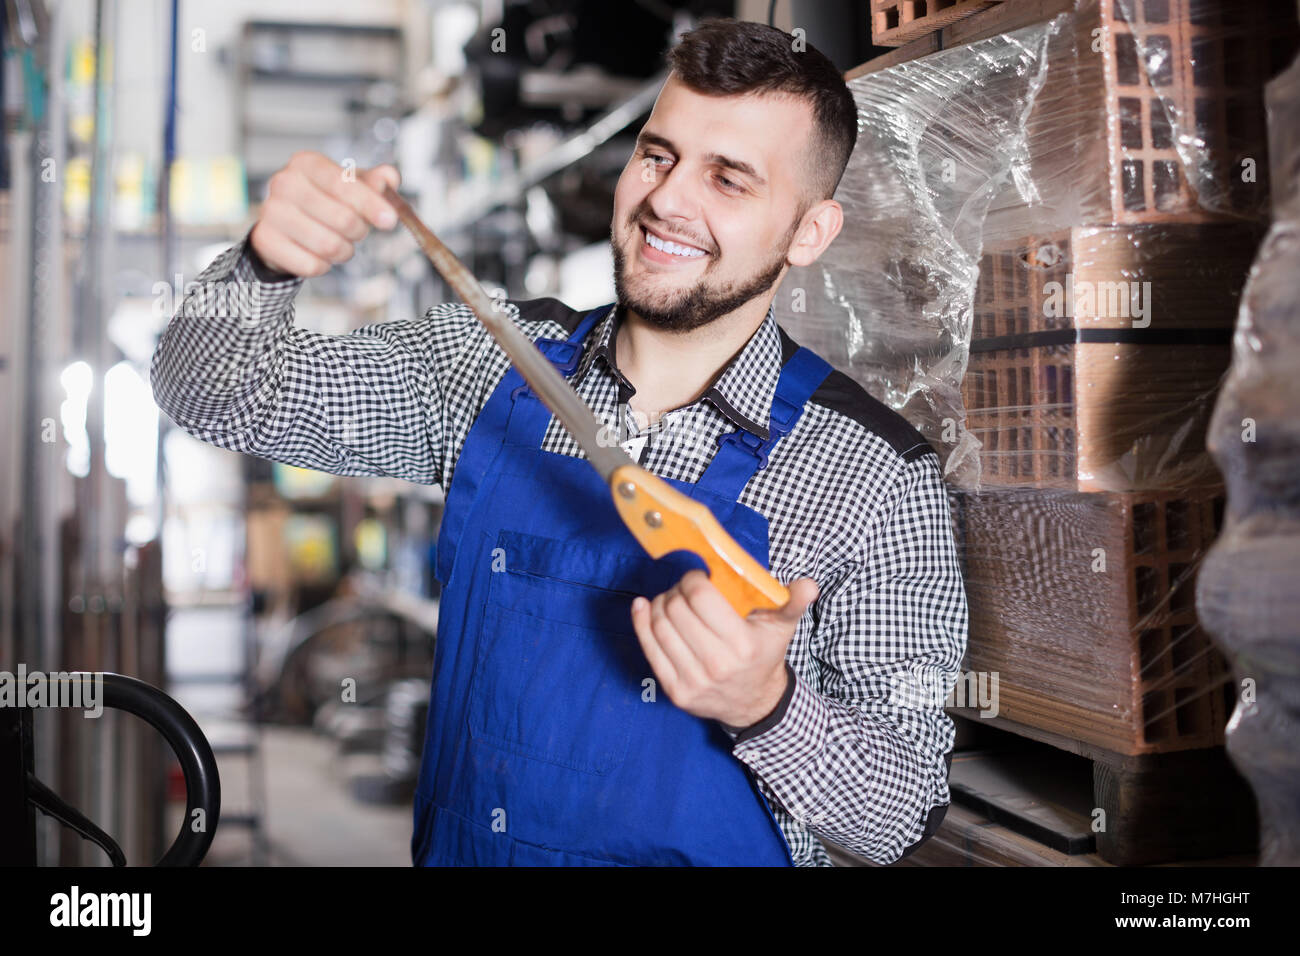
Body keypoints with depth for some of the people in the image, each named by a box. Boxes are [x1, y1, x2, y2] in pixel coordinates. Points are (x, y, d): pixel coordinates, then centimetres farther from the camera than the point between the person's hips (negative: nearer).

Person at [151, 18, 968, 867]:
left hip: (714, 849, -3)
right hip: (459, 846, 4)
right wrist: (267, 264, -16)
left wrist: (764, 708, -26)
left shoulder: (878, 479, -11)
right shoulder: (494, 362, 0)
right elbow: (220, 397, 3)